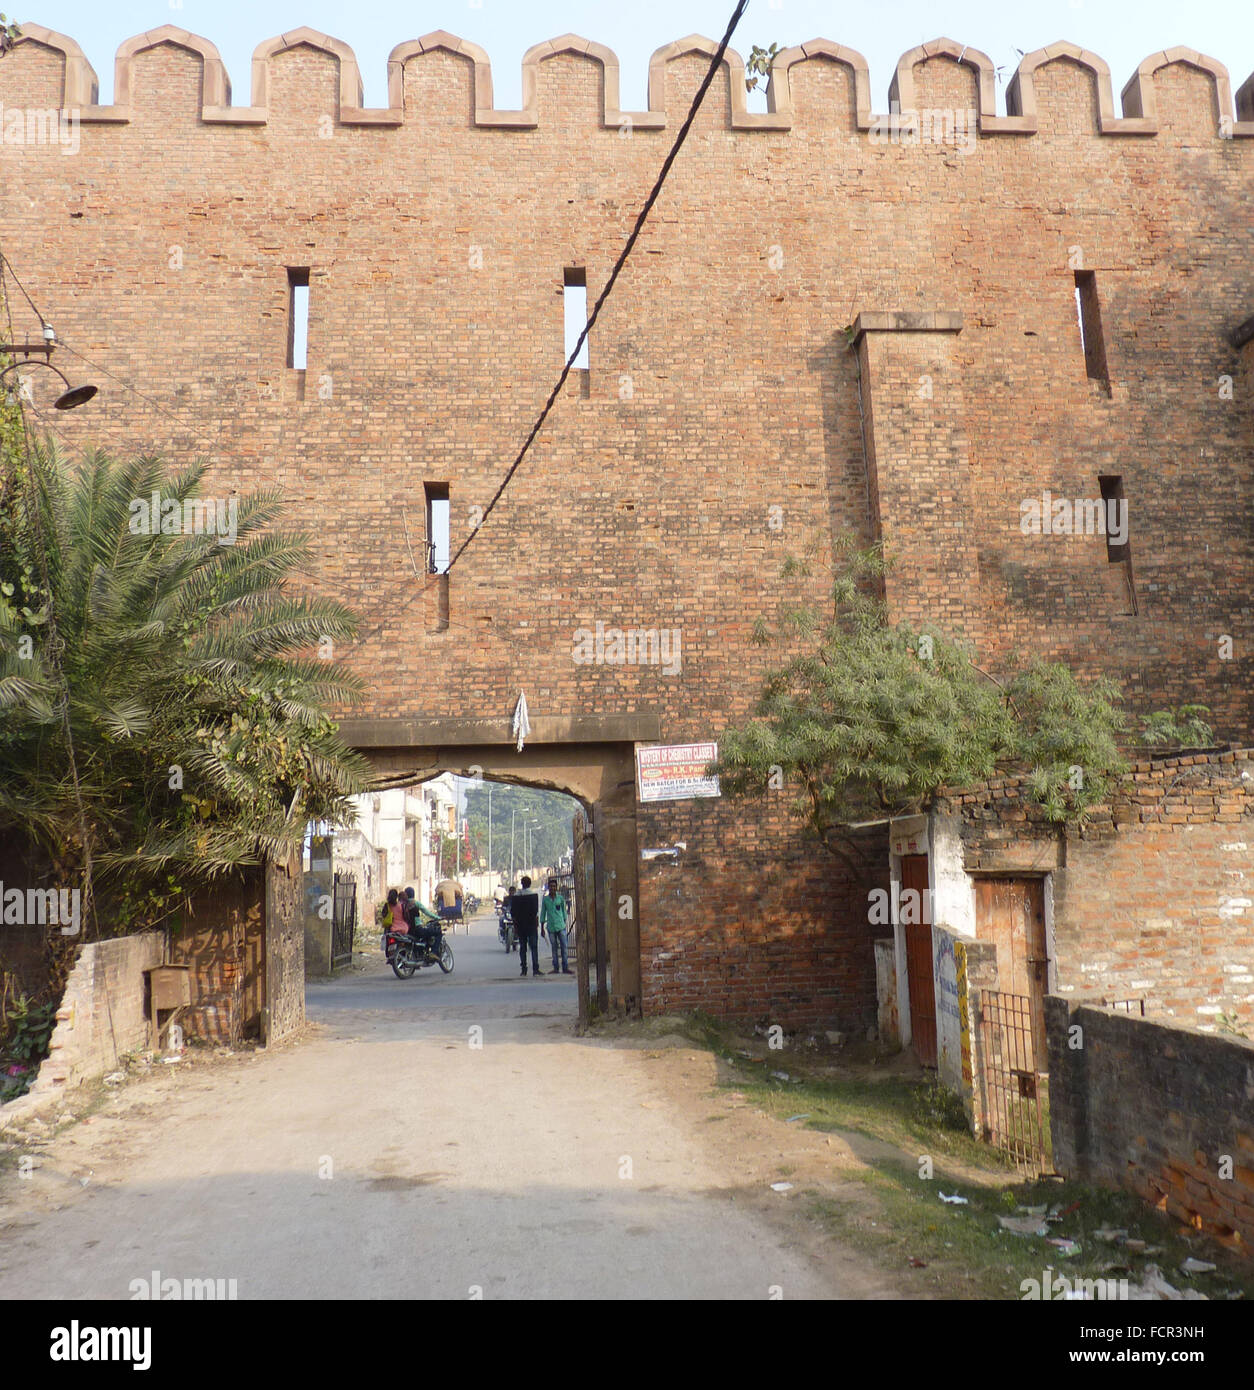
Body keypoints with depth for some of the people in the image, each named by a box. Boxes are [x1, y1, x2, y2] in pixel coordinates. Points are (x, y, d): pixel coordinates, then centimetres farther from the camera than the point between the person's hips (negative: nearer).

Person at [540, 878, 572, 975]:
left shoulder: (560, 898, 5)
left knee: (564, 946, -4)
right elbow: (543, 914, 10)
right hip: (551, 927, 0)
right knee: (554, 948, 5)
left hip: (561, 926, 0)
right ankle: (555, 968, 11)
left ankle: (565, 967, -1)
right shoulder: (545, 899, 5)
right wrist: (542, 928, 8)